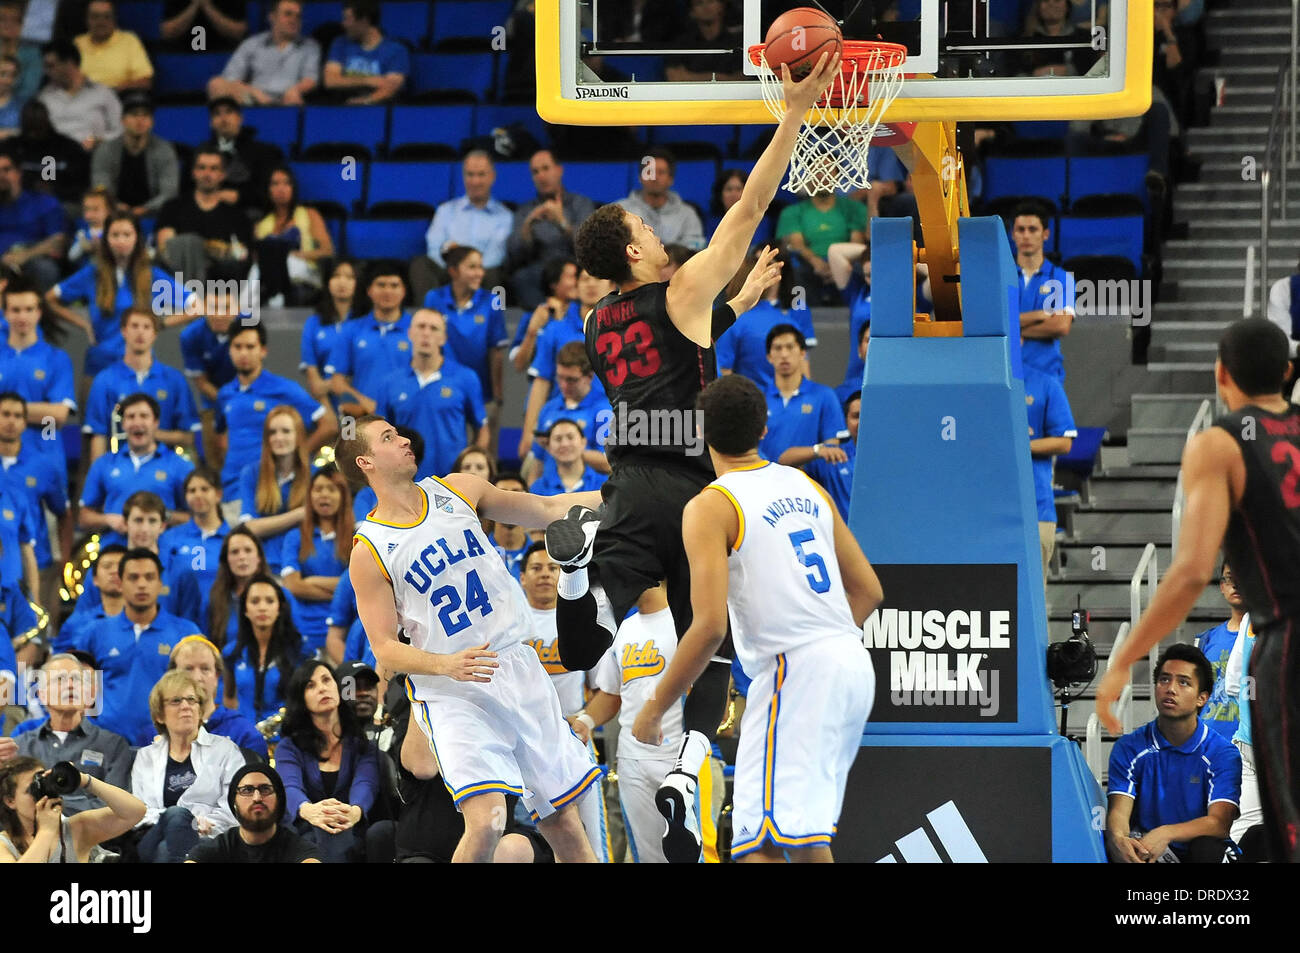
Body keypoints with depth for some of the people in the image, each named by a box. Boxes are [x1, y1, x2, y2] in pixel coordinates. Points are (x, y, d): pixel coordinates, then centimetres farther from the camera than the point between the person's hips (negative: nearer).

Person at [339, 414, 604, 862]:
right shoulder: (369, 552, -6)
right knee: (486, 823, -23)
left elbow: (547, 511, 17)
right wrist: (447, 665, -24)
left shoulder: (457, 490, 6)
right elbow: (386, 650, -7)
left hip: (519, 669, 5)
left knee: (563, 822, 7)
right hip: (453, 695, -5)